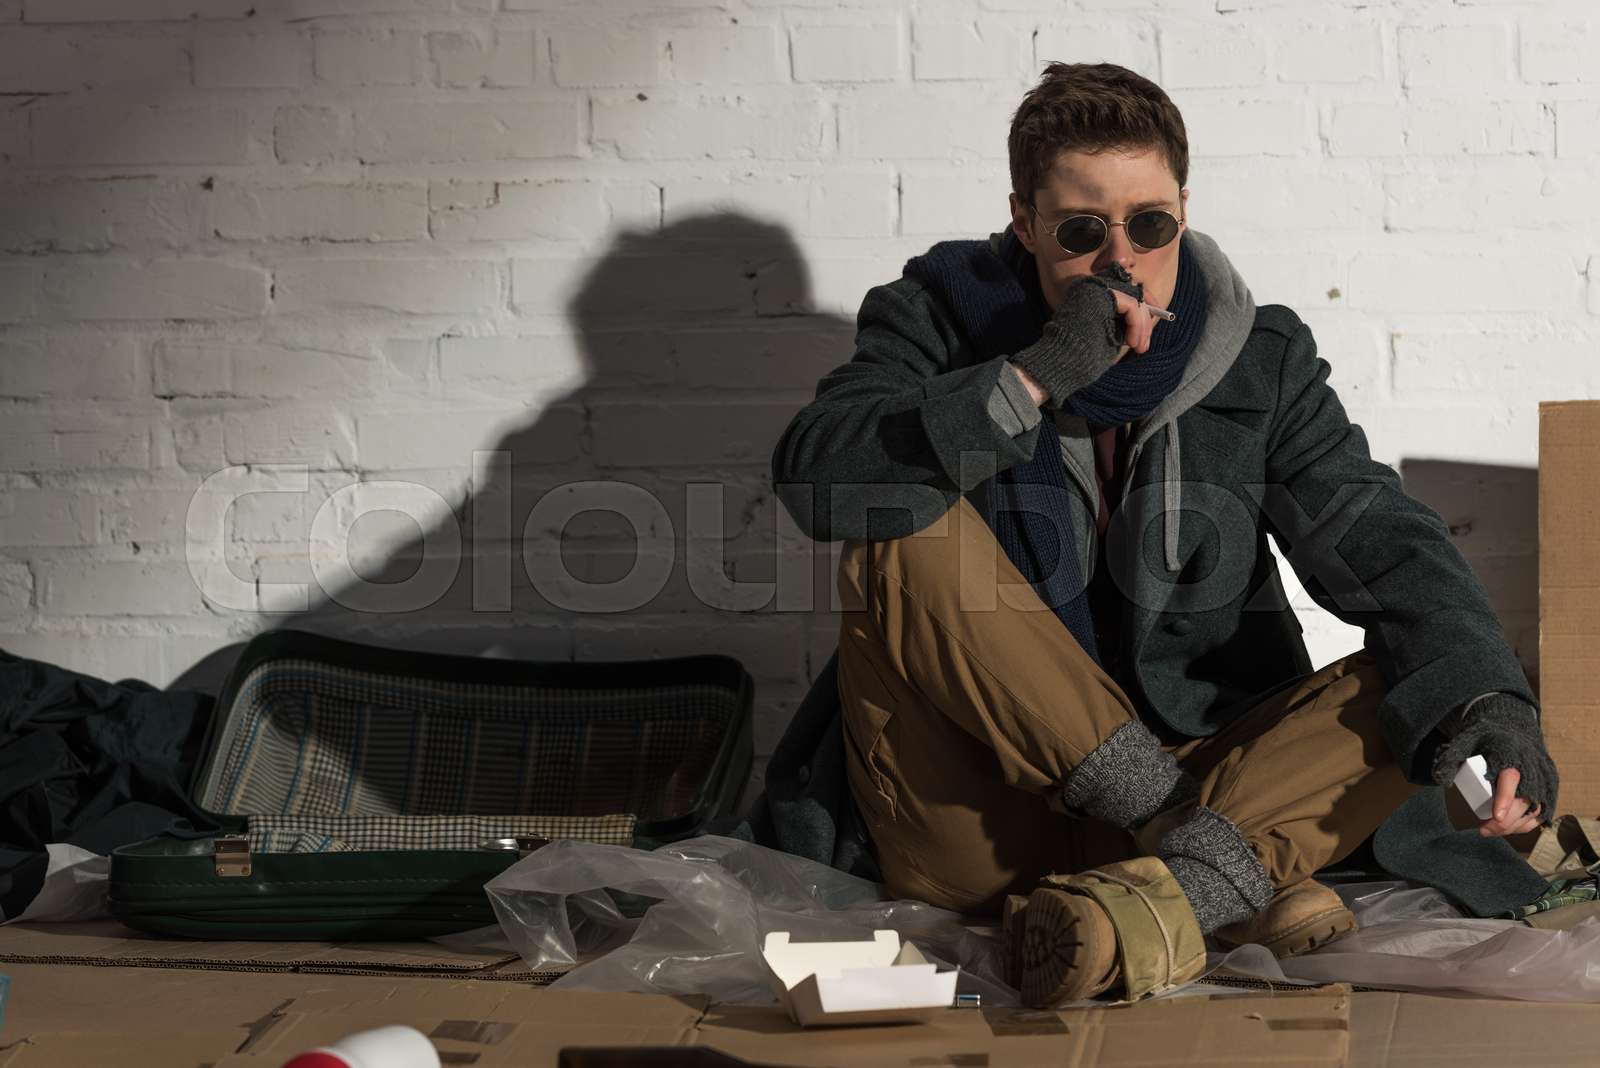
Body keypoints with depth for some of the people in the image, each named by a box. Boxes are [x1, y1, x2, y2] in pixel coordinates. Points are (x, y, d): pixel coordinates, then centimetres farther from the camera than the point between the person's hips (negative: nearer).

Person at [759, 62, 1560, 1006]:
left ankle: (1163, 895, -44)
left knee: (1421, 686, -19)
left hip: (1193, 769, 2)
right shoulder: (942, 318, 0)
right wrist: (1033, 380, -28)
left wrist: (1484, 694, -29)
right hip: (972, 812, -1)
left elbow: (1378, 536, -9)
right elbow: (813, 477, -19)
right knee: (911, 526, -24)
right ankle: (1226, 868, -28)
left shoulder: (1261, 361, 4)